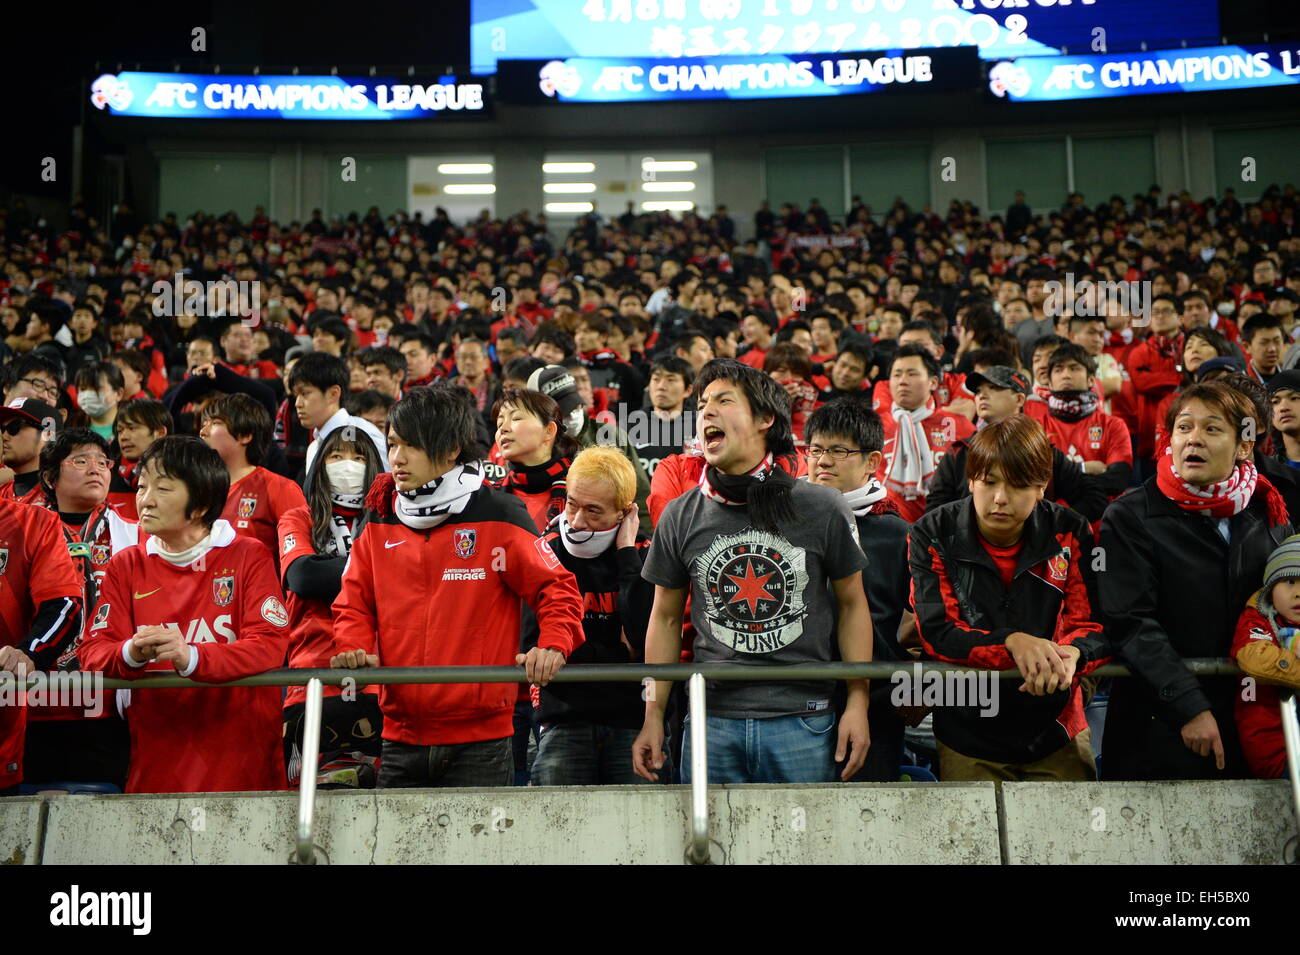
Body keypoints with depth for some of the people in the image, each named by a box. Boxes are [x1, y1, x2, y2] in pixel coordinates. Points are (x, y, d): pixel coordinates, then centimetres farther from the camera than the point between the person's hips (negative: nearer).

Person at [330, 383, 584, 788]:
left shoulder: (497, 515, -4)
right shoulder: (379, 519, 8)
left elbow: (556, 588, 0)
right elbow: (355, 602, 14)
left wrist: (553, 646, -17)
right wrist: (354, 649, -6)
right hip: (401, 736, 4)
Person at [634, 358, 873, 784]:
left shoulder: (823, 508, -3)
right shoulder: (680, 517, 2)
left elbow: (852, 605, 6)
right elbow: (666, 618, 10)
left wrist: (858, 702, 1)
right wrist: (653, 717, 8)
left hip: (803, 722, -1)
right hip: (712, 722, 1)